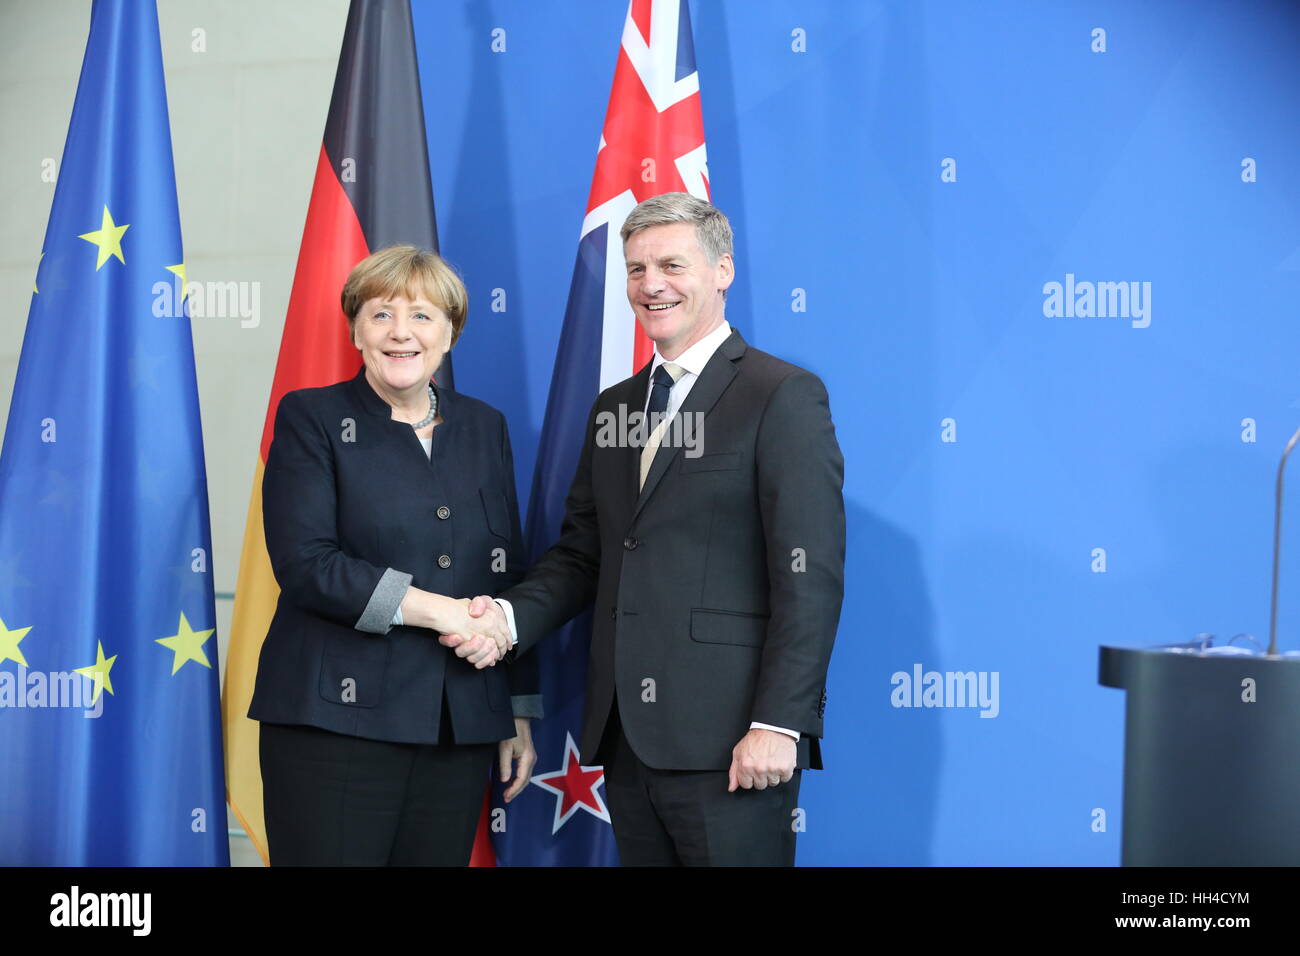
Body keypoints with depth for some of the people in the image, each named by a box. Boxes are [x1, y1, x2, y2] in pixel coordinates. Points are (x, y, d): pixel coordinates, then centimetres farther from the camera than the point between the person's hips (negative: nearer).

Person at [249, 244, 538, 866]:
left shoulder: (483, 427, 14)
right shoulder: (310, 418, 2)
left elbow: (510, 577, 16)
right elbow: (304, 563, -10)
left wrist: (521, 712, 13)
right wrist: (432, 609, -16)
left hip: (461, 728, 4)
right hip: (337, 721, -4)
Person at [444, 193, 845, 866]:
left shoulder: (785, 396, -5)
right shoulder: (614, 406, 17)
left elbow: (811, 577, -11)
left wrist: (778, 723, -17)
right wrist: (510, 615, -1)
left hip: (727, 744, -6)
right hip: (625, 735, 7)